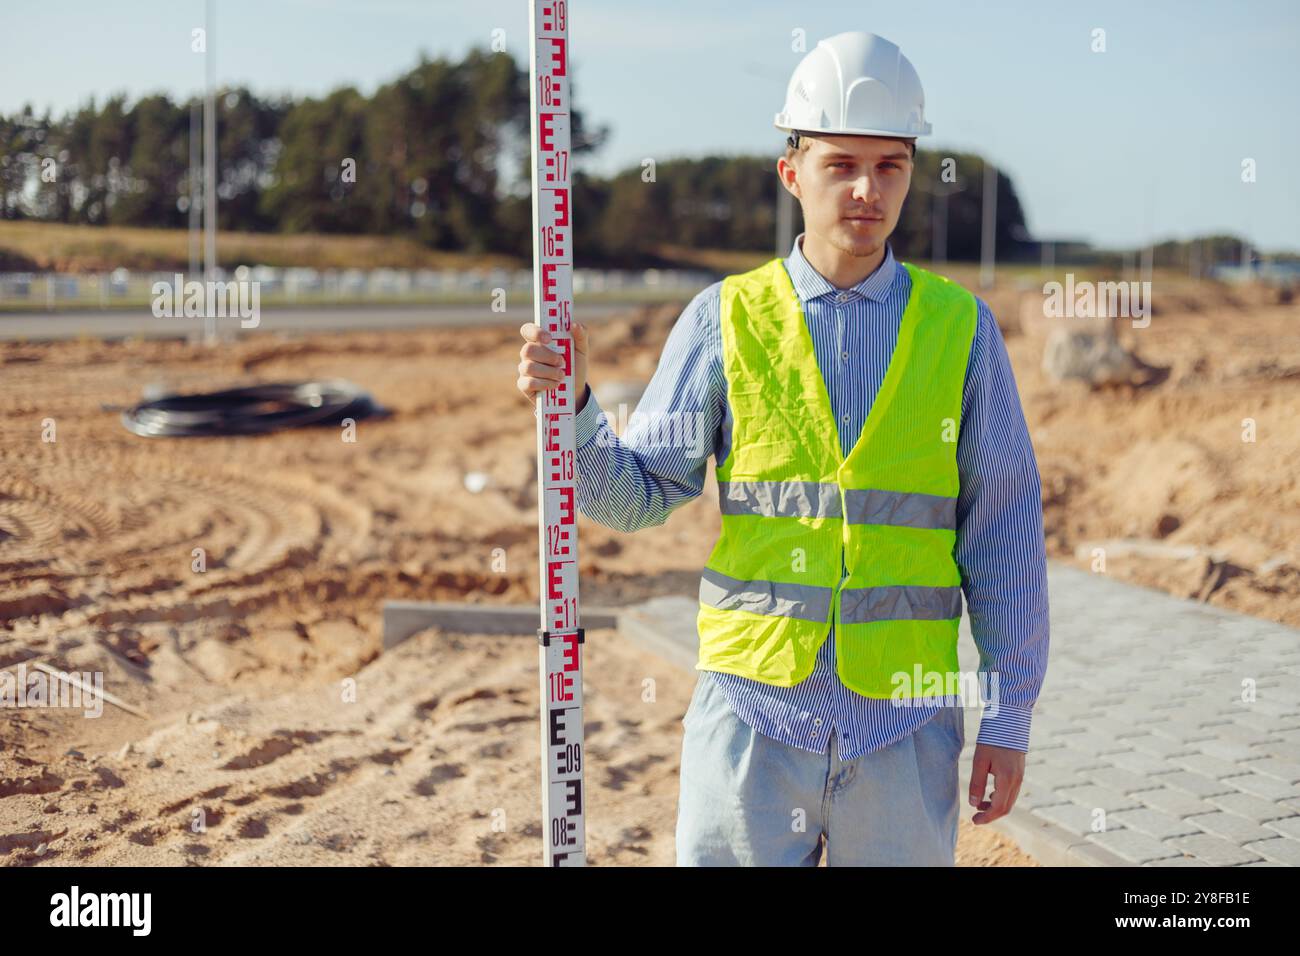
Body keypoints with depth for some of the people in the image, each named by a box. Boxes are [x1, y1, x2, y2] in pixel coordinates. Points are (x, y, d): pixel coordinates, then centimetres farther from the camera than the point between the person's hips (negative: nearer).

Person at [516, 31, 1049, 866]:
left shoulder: (960, 328, 3)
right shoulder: (725, 319, 3)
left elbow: (1004, 534, 4)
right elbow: (637, 497, 4)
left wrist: (1009, 719, 2)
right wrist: (573, 405, -14)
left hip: (906, 716, 1)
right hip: (754, 709, 0)